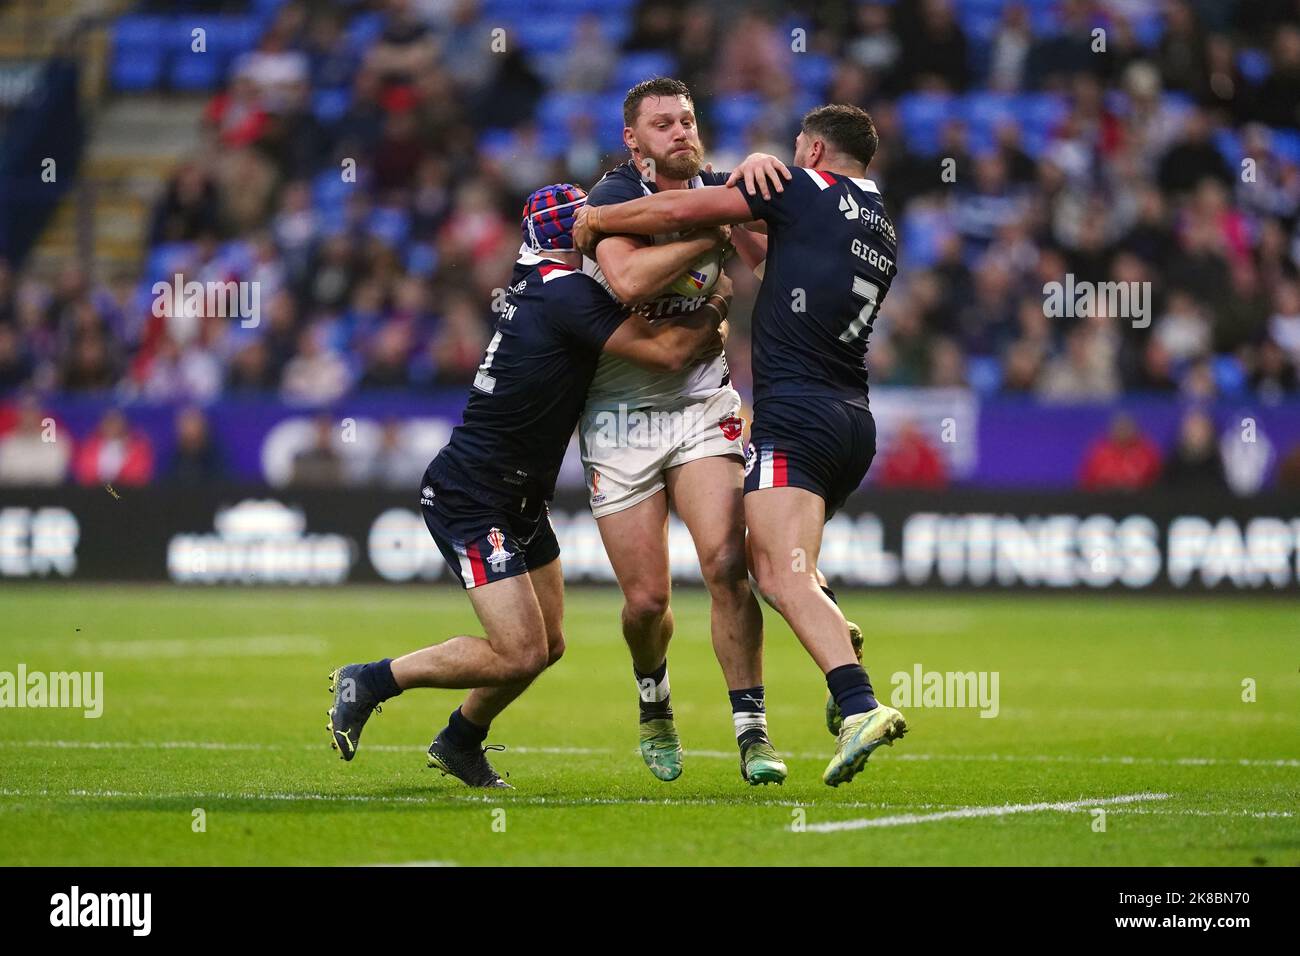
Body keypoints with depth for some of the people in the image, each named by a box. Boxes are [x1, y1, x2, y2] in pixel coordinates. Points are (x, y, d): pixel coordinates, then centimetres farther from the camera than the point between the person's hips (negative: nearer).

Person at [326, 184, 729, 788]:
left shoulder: (535, 286, 7)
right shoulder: (569, 295, -21)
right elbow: (667, 353, -23)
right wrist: (715, 311, -6)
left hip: (518, 500, 10)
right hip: (470, 502, -10)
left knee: (547, 643, 13)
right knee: (519, 654, -13)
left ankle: (459, 743, 30)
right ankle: (370, 682, 0)